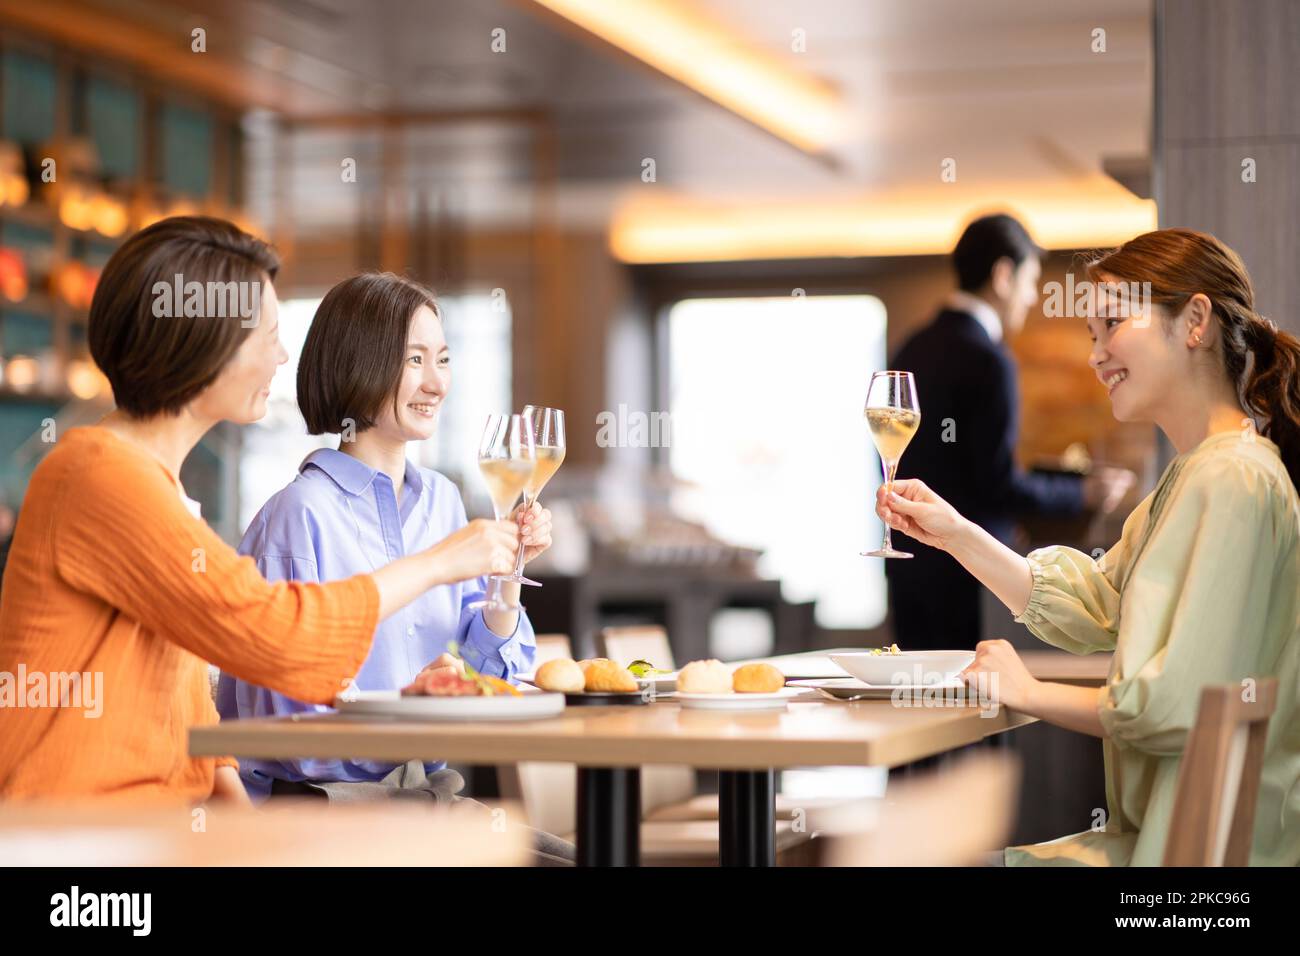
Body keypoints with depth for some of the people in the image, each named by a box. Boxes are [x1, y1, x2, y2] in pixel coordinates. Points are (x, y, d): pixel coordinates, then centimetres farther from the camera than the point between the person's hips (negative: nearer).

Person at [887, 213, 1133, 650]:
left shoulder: (912, 350, 10)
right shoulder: (988, 361, -15)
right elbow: (998, 483, -16)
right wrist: (1084, 493, -4)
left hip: (908, 565, 8)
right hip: (965, 573, -8)